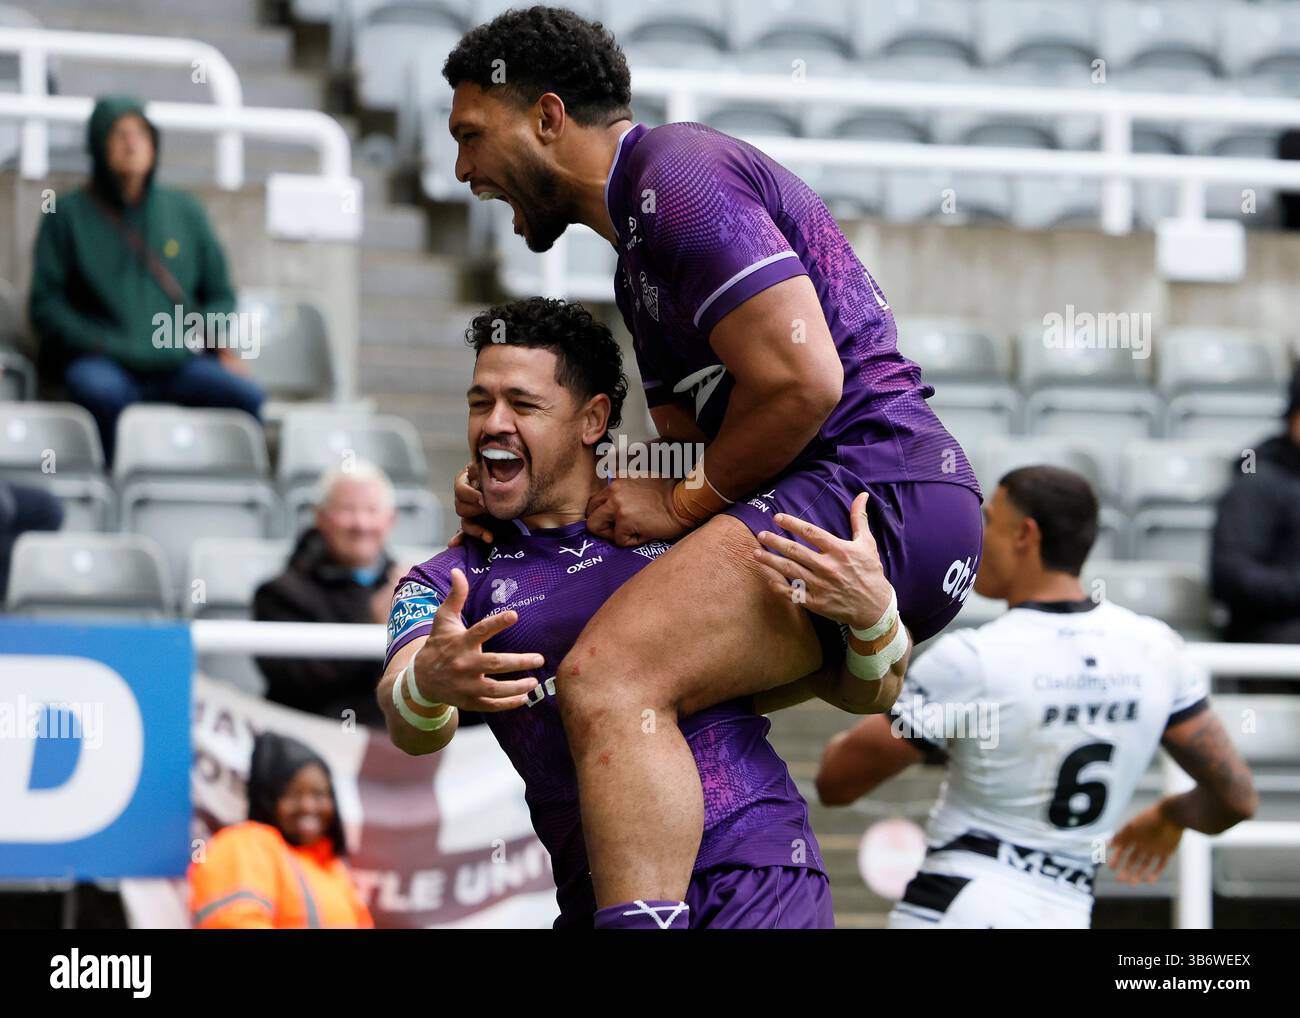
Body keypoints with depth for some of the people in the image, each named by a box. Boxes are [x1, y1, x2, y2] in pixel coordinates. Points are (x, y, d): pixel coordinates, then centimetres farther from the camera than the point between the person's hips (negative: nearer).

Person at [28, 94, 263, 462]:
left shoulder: (184, 211, 19)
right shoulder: (69, 213, 11)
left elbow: (219, 292, 22)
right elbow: (46, 303, 7)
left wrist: (226, 346, 3)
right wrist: (95, 343, -9)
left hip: (176, 362, 3)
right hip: (101, 362, -3)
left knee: (247, 395, -27)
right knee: (103, 393, -39)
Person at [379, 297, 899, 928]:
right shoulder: (443, 585, 16)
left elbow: (870, 695, 13)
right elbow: (410, 732, -5)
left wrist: (873, 612, -9)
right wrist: (426, 688, -29)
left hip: (755, 859, -3)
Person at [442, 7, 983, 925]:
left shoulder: (679, 174, -8)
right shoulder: (641, 253, 25)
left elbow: (800, 379, -19)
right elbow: (689, 447, 25)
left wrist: (684, 503, -7)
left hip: (873, 485, -11)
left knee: (608, 681, -27)